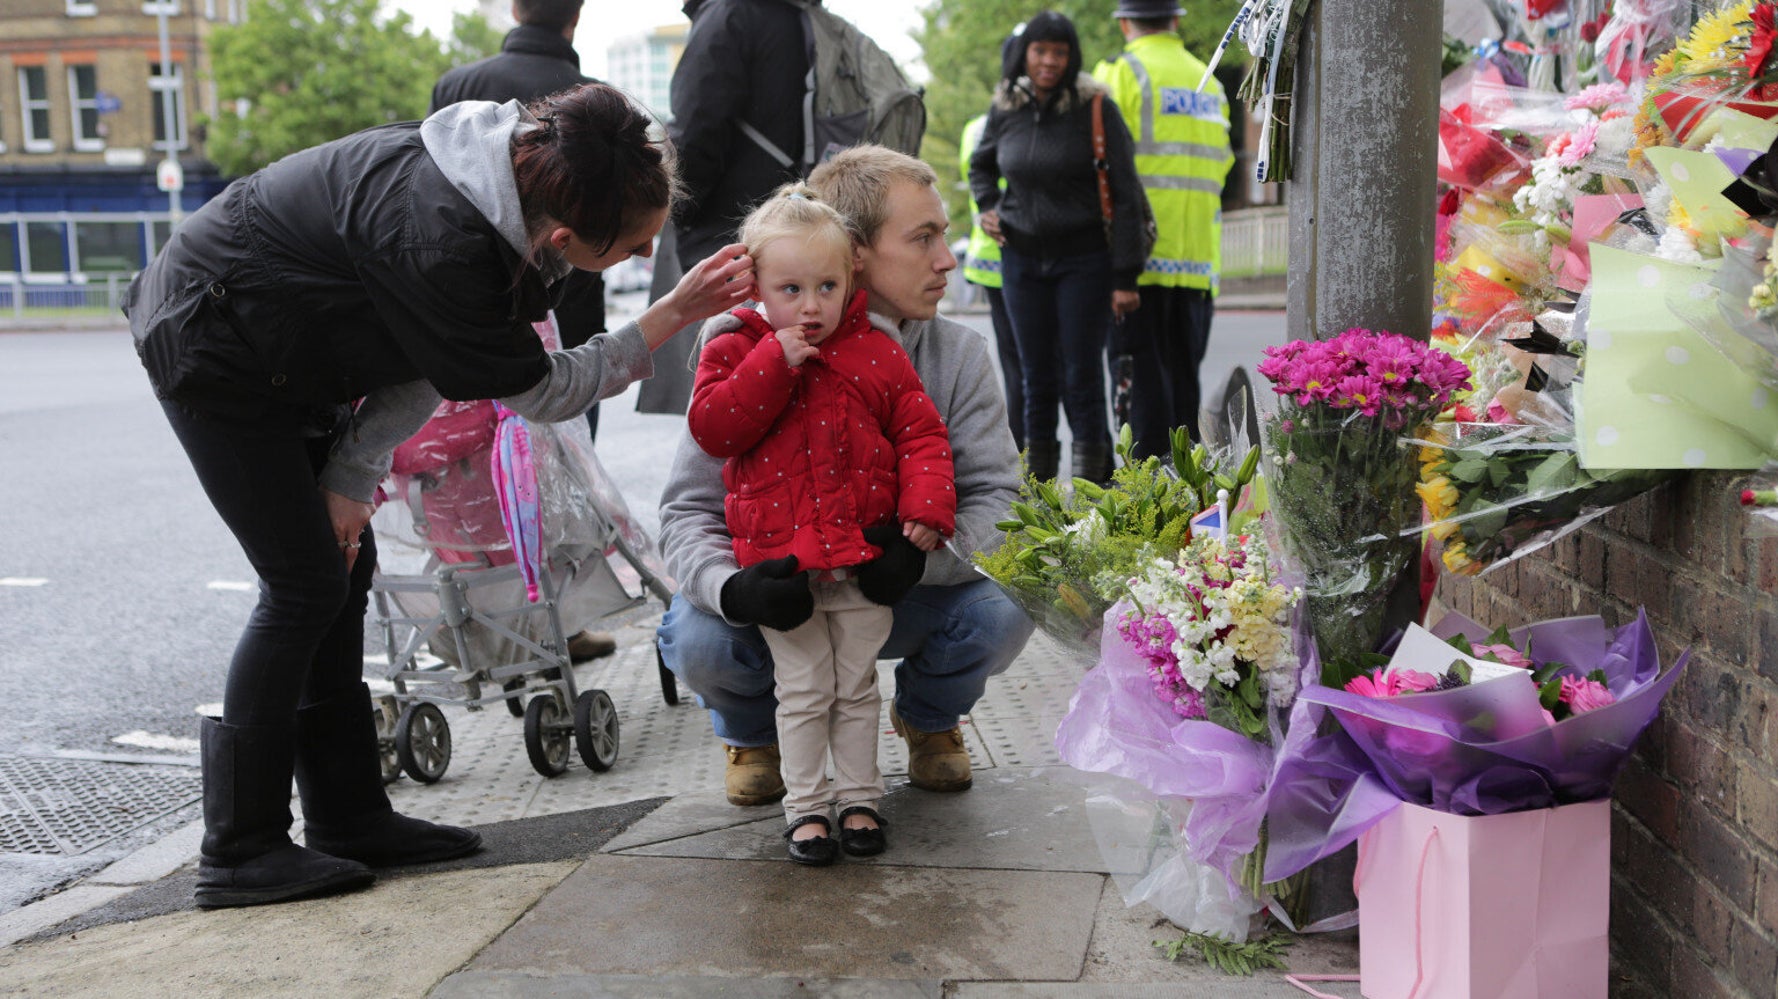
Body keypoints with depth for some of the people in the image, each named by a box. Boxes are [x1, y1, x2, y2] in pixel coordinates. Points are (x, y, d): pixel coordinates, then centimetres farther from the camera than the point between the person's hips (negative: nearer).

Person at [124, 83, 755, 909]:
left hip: (279, 358, 9)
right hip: (212, 353, -9)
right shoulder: (438, 241, -36)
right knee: (306, 584, -8)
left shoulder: (520, 180, -9)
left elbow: (425, 362, -2)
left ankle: (349, 818, 17)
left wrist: (349, 477, -6)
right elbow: (543, 391, -24)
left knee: (342, 566, 8)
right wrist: (673, 315, -23)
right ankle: (240, 852, 1)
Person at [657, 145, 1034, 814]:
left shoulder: (957, 355, -9)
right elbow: (687, 511, -18)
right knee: (697, 640, -32)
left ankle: (927, 715, 12)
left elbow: (997, 495, -12)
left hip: (896, 595, 2)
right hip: (776, 592, -1)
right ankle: (754, 730, 10)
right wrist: (733, 588, -41)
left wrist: (923, 553, -36)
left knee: (1003, 608, -26)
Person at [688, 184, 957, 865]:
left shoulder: (875, 354, 2)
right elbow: (711, 428, -14)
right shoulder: (735, 352, 0)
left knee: (856, 685, 11)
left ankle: (858, 796, 25)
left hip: (862, 553, 1)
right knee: (804, 689, 5)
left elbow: (920, 432, 4)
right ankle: (804, 805, 19)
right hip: (778, 559, -1)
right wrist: (775, 363, -19)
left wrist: (926, 506, -10)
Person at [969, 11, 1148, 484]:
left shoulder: (1094, 107, -10)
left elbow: (1125, 196, -10)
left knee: (1083, 375, -3)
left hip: (1084, 259, -4)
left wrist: (1125, 277, -13)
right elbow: (980, 166, 25)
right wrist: (987, 206, 6)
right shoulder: (1004, 109, 3)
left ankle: (1090, 480, 6)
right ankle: (1036, 476, 15)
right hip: (1022, 259, 4)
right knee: (1037, 375, 8)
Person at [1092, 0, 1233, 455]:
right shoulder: (1208, 81, 17)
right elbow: (1221, 162, 19)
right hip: (1198, 250, 6)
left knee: (1144, 367, -4)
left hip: (1141, 246, -6)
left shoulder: (1122, 72, -3)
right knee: (1183, 369, 11)